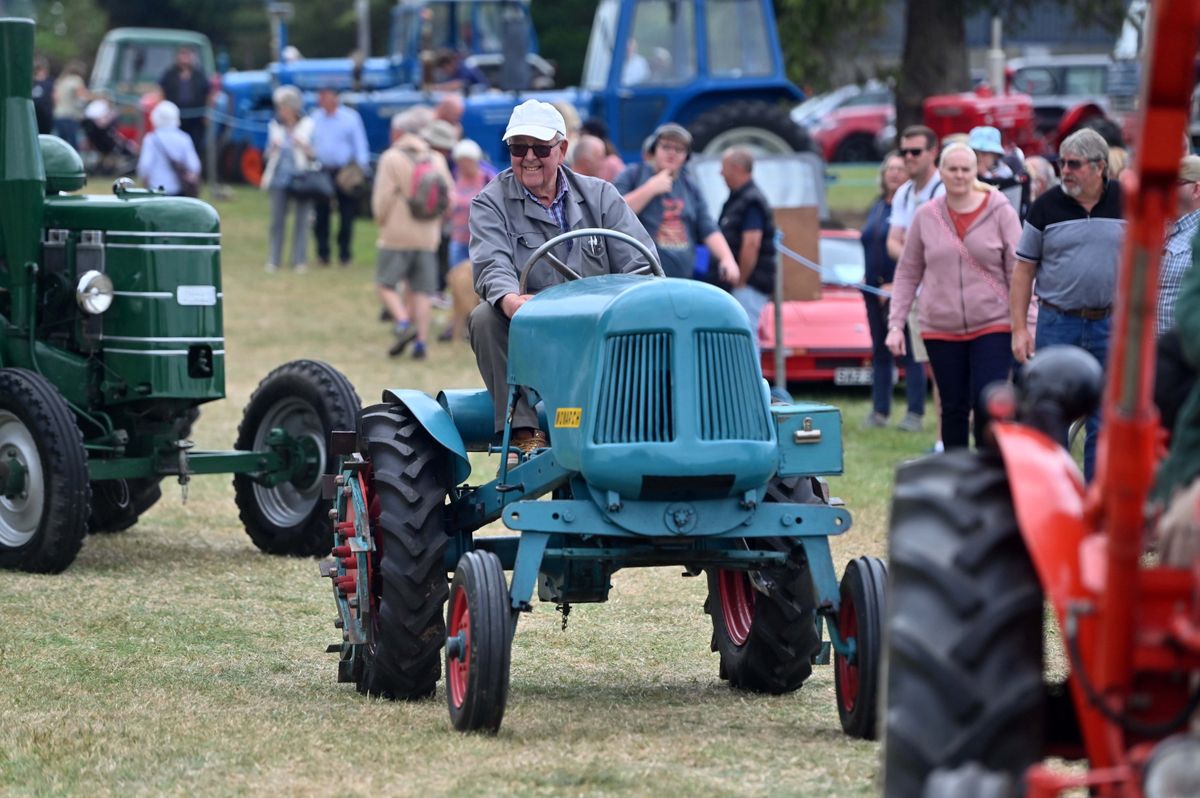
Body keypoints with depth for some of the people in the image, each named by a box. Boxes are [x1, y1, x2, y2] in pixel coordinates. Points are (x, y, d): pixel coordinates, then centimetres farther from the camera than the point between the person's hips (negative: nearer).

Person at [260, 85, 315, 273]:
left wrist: (305, 148, -15)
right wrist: (272, 149, -8)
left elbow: (316, 152, 5)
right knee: (277, 220, -1)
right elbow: (269, 154, 14)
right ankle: (273, 260, 3)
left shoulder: (308, 125, 3)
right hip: (280, 178, 2)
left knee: (302, 220, -3)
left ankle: (299, 260, 2)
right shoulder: (275, 127, 10)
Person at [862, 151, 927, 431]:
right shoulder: (877, 206, 16)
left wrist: (896, 285, -17)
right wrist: (867, 276, 11)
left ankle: (916, 413, -3)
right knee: (880, 352, 11)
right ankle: (879, 411, 16)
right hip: (875, 289, 8)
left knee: (910, 352, -5)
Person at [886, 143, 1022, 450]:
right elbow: (907, 274, 12)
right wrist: (896, 324, 5)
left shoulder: (1000, 212, -1)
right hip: (941, 330, 2)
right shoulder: (925, 216, 6)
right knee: (953, 409, 6)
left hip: (992, 326, -2)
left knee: (988, 406, -12)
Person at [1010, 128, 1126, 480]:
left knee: (1104, 422, 5)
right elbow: (1023, 269, 3)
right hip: (1057, 323, -1)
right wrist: (1018, 329, -3)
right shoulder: (1046, 206, -1)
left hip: (1110, 323, 1)